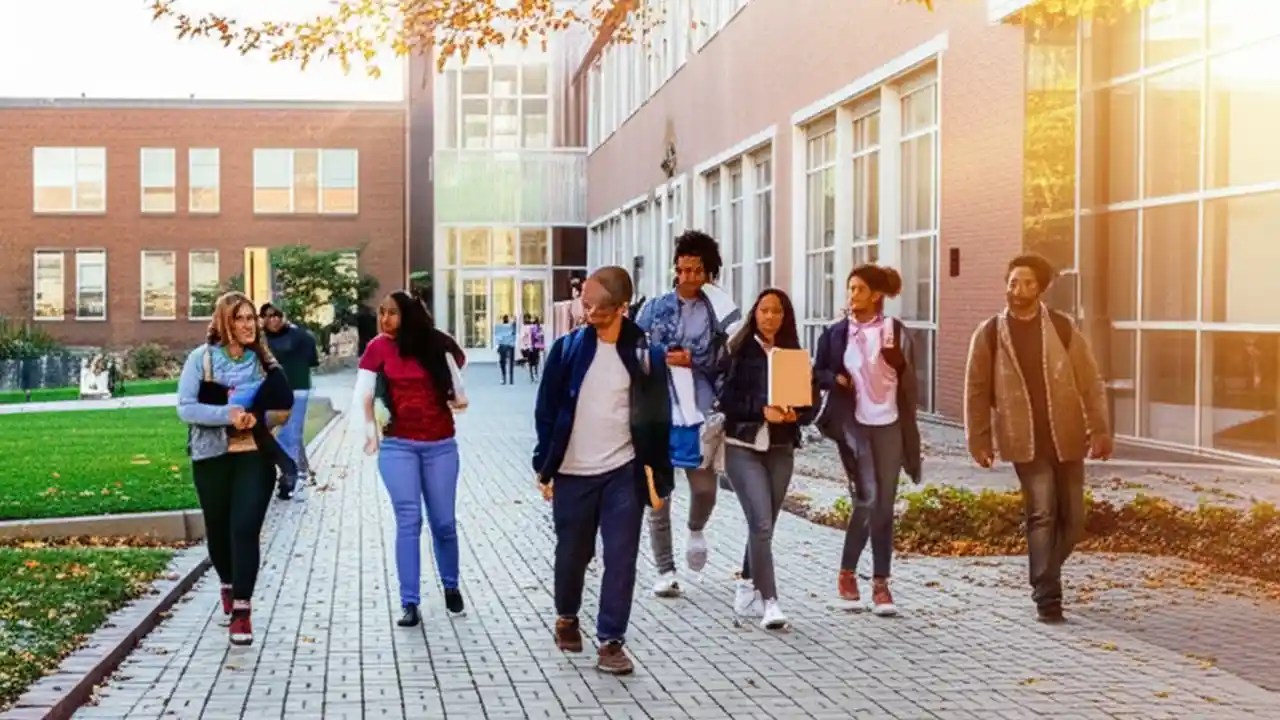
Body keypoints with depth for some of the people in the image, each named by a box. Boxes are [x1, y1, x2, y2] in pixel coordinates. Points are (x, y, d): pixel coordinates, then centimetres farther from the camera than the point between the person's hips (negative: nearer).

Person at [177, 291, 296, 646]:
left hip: (254, 456, 0)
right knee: (218, 529, 14)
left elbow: (283, 409, 7)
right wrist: (227, 414, -23)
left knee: (245, 529, -11)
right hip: (212, 457, 0)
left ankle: (242, 609, -8)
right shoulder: (201, 358, -3)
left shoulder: (264, 361, 3)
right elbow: (185, 408, -9)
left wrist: (258, 418, -14)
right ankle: (228, 586, 41)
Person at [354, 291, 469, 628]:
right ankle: (410, 603, 2)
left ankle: (451, 587, 31)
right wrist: (369, 433, -17)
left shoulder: (436, 344, 0)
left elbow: (457, 390, 13)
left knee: (444, 522, 8)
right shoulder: (378, 347, -2)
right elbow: (362, 397, -5)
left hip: (440, 444, 1)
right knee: (408, 521, -5)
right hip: (398, 445, -1)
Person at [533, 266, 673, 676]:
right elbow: (547, 409, 3)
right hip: (573, 472, 1)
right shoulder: (568, 348, -2)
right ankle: (567, 617, 38)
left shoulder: (644, 355, -2)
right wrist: (544, 466, 0)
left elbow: (657, 419, 2)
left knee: (621, 559, -2)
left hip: (623, 473, -1)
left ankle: (611, 641, 6)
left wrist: (658, 478, -1)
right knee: (572, 554, 13)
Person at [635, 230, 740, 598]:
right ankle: (665, 571, 14)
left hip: (701, 411, -1)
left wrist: (693, 361, -12)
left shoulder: (723, 312, 3)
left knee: (704, 486, -6)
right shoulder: (655, 308, 9)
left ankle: (696, 529, 31)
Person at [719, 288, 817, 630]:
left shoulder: (794, 354, 9)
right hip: (743, 447, -4)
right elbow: (726, 399, -8)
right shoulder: (738, 350, 0)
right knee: (761, 524, -13)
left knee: (763, 524, 12)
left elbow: (812, 401, 6)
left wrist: (795, 413, -15)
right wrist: (763, 410, -20)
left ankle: (746, 591, 29)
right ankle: (769, 601, -9)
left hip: (781, 449, 4)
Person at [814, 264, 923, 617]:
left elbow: (908, 380, 5)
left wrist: (896, 358, -12)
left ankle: (880, 583, 12)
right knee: (868, 499, -11)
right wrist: (836, 379, -7)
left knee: (885, 505, 4)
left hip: (888, 425, 1)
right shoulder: (836, 333, 2)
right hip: (854, 424, -1)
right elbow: (818, 373, 9)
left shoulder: (894, 330, 2)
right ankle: (847, 572, 8)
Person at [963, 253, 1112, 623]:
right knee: (1042, 515, -9)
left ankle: (1044, 577, 31)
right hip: (1025, 441, -2)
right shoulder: (989, 333, -1)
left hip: (1066, 439, 2)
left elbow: (1090, 382, 2)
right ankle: (1047, 598, -1)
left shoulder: (1063, 328, 0)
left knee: (1072, 519, 7)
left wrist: (1100, 431, -4)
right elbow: (977, 390, 3)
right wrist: (979, 440, 1)